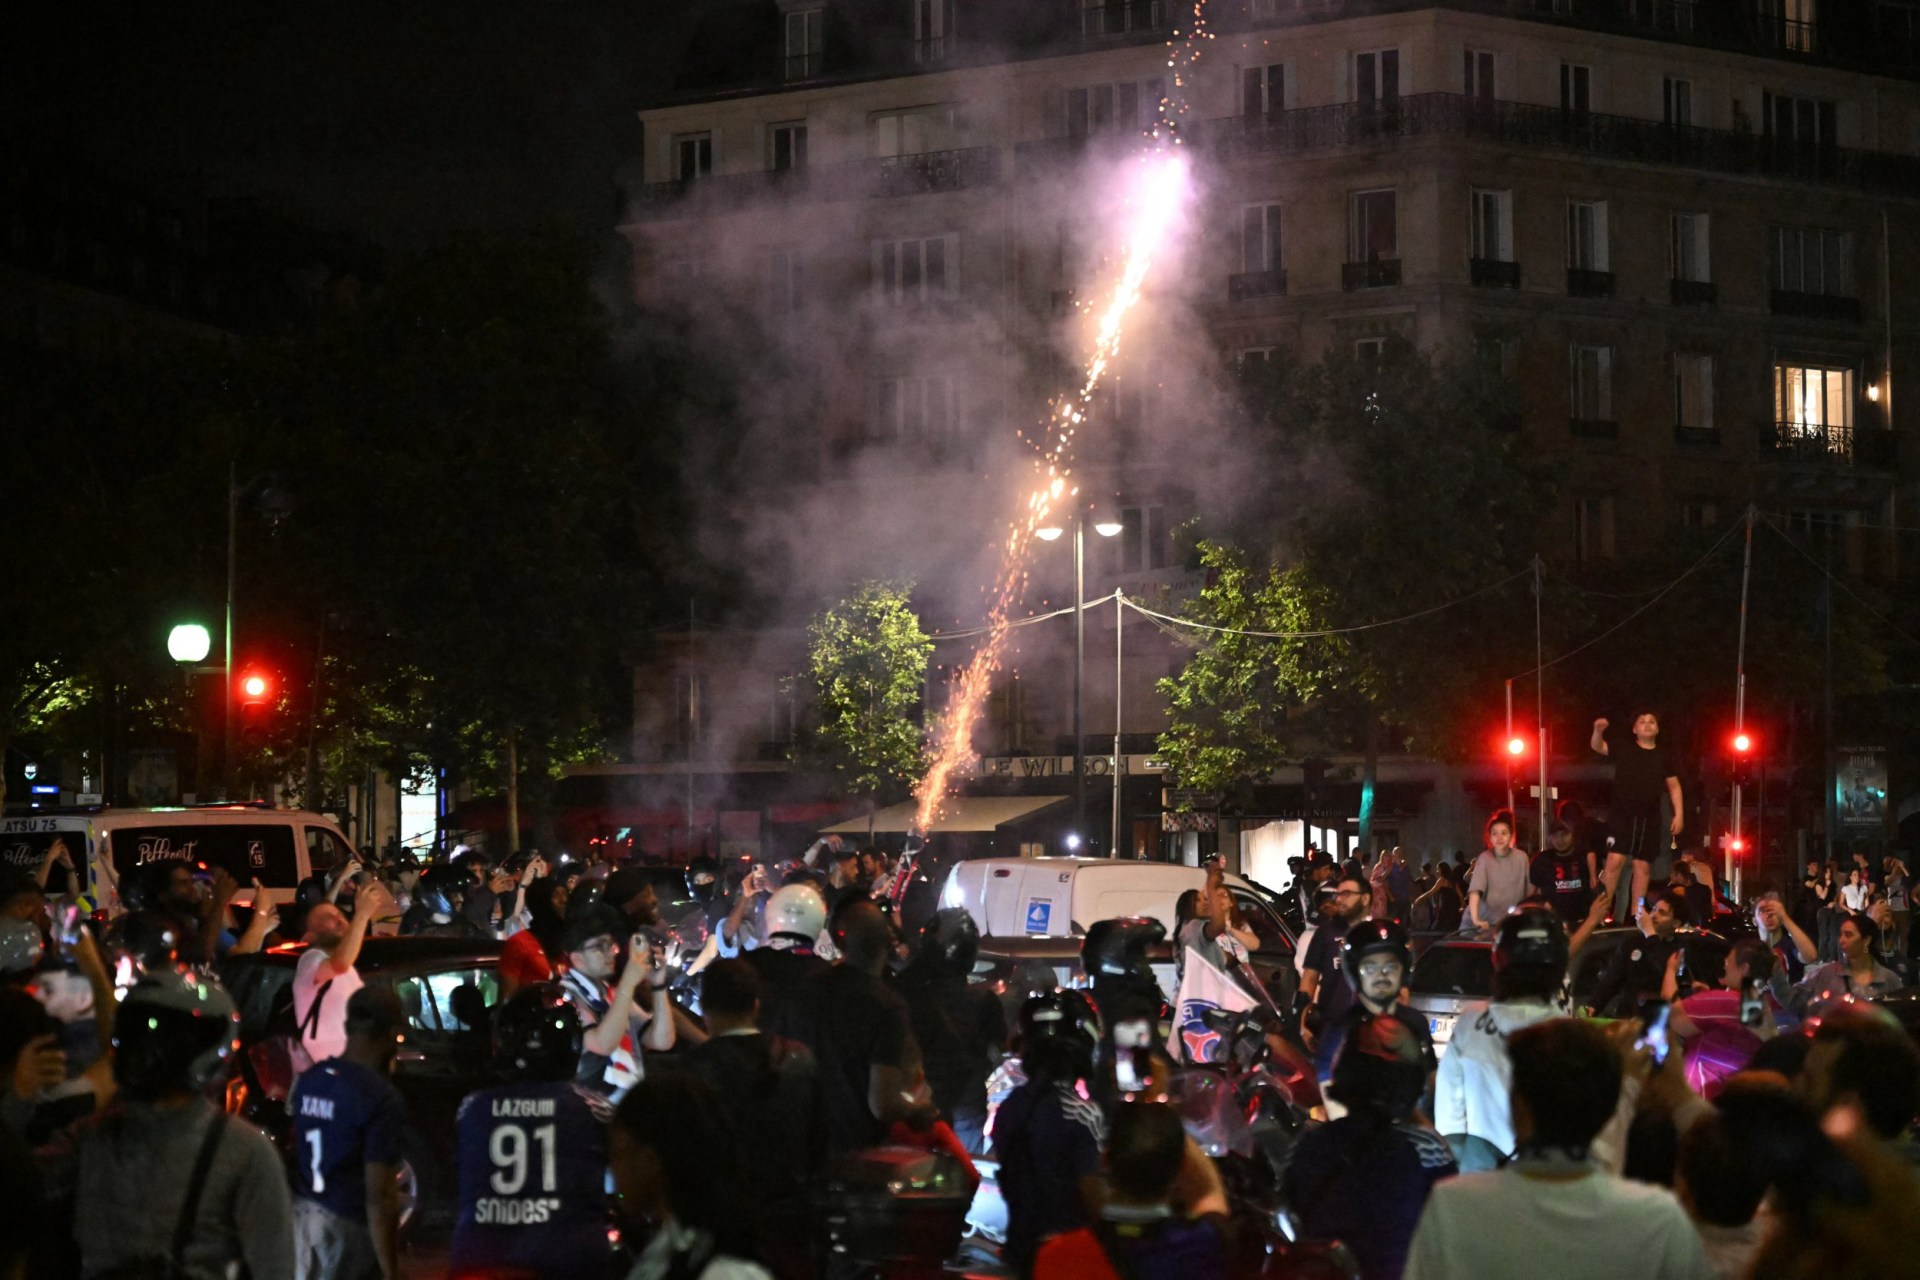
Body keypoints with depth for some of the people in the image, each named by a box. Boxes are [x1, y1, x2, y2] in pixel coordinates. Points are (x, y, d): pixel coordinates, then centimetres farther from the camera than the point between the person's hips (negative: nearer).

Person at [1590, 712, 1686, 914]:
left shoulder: (1664, 756, 8)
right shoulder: (1624, 750, 2)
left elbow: (1674, 787, 12)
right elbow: (1597, 746, -12)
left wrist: (1679, 815, 3)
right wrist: (1598, 731, -34)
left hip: (1649, 818, 3)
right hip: (1622, 815, -3)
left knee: (1643, 866, 5)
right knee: (1615, 860, -14)